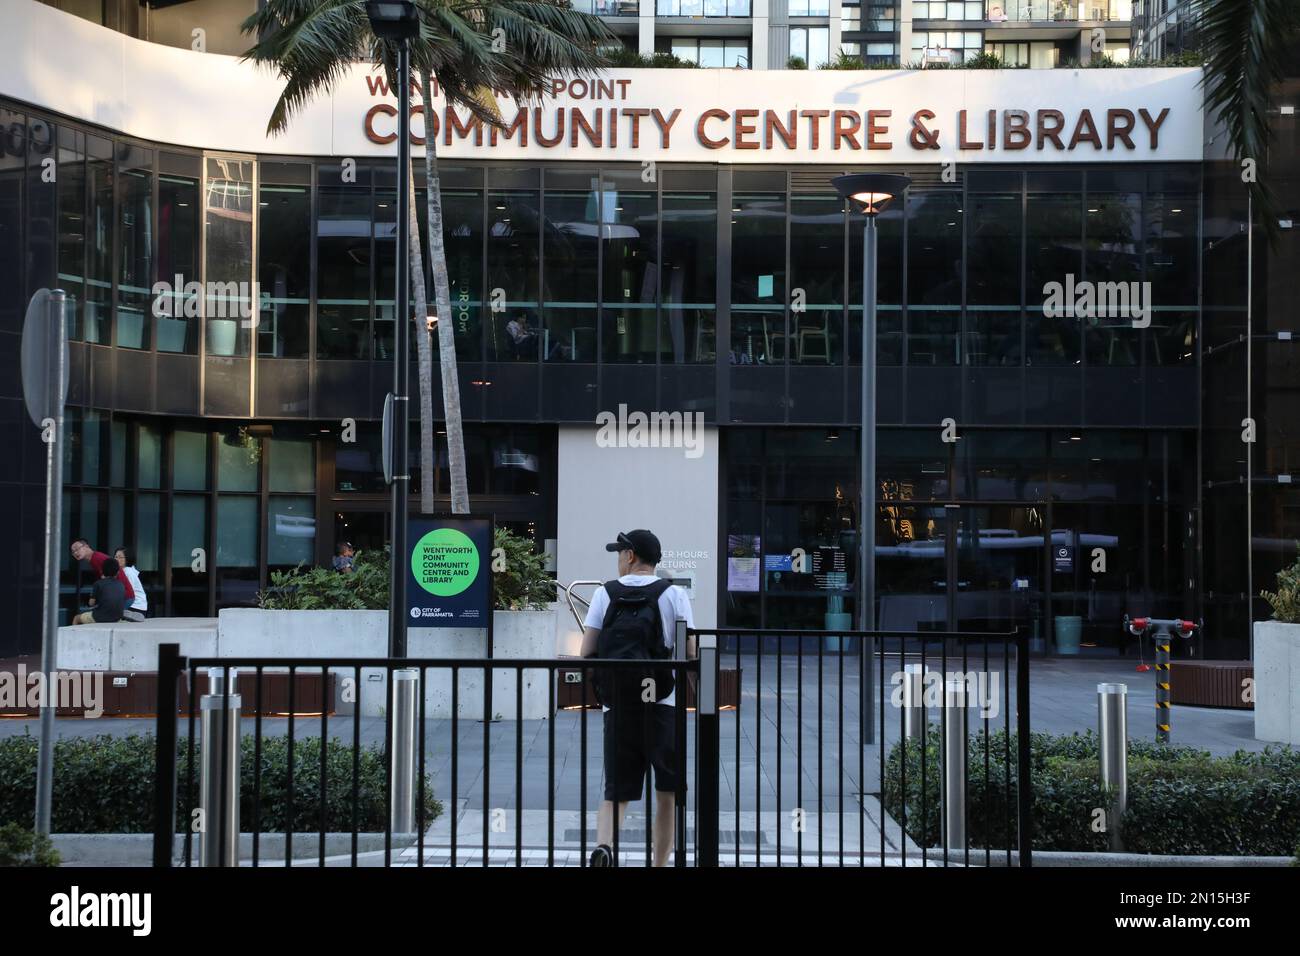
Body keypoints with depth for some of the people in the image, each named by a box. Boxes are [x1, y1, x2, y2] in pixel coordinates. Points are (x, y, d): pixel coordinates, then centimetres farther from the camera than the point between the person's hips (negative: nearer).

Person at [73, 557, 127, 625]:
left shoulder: (99, 583, -6)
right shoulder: (121, 585, 4)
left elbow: (91, 603, 0)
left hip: (100, 618, -5)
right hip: (116, 619, 5)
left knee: (76, 618, 24)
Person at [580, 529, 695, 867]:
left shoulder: (605, 595, 4)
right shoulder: (673, 595, 1)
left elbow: (586, 653, 0)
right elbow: (690, 655, -3)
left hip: (616, 705, 1)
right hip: (662, 703, -1)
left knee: (615, 792, 7)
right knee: (667, 793, 10)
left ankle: (603, 846, -18)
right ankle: (660, 864, 11)